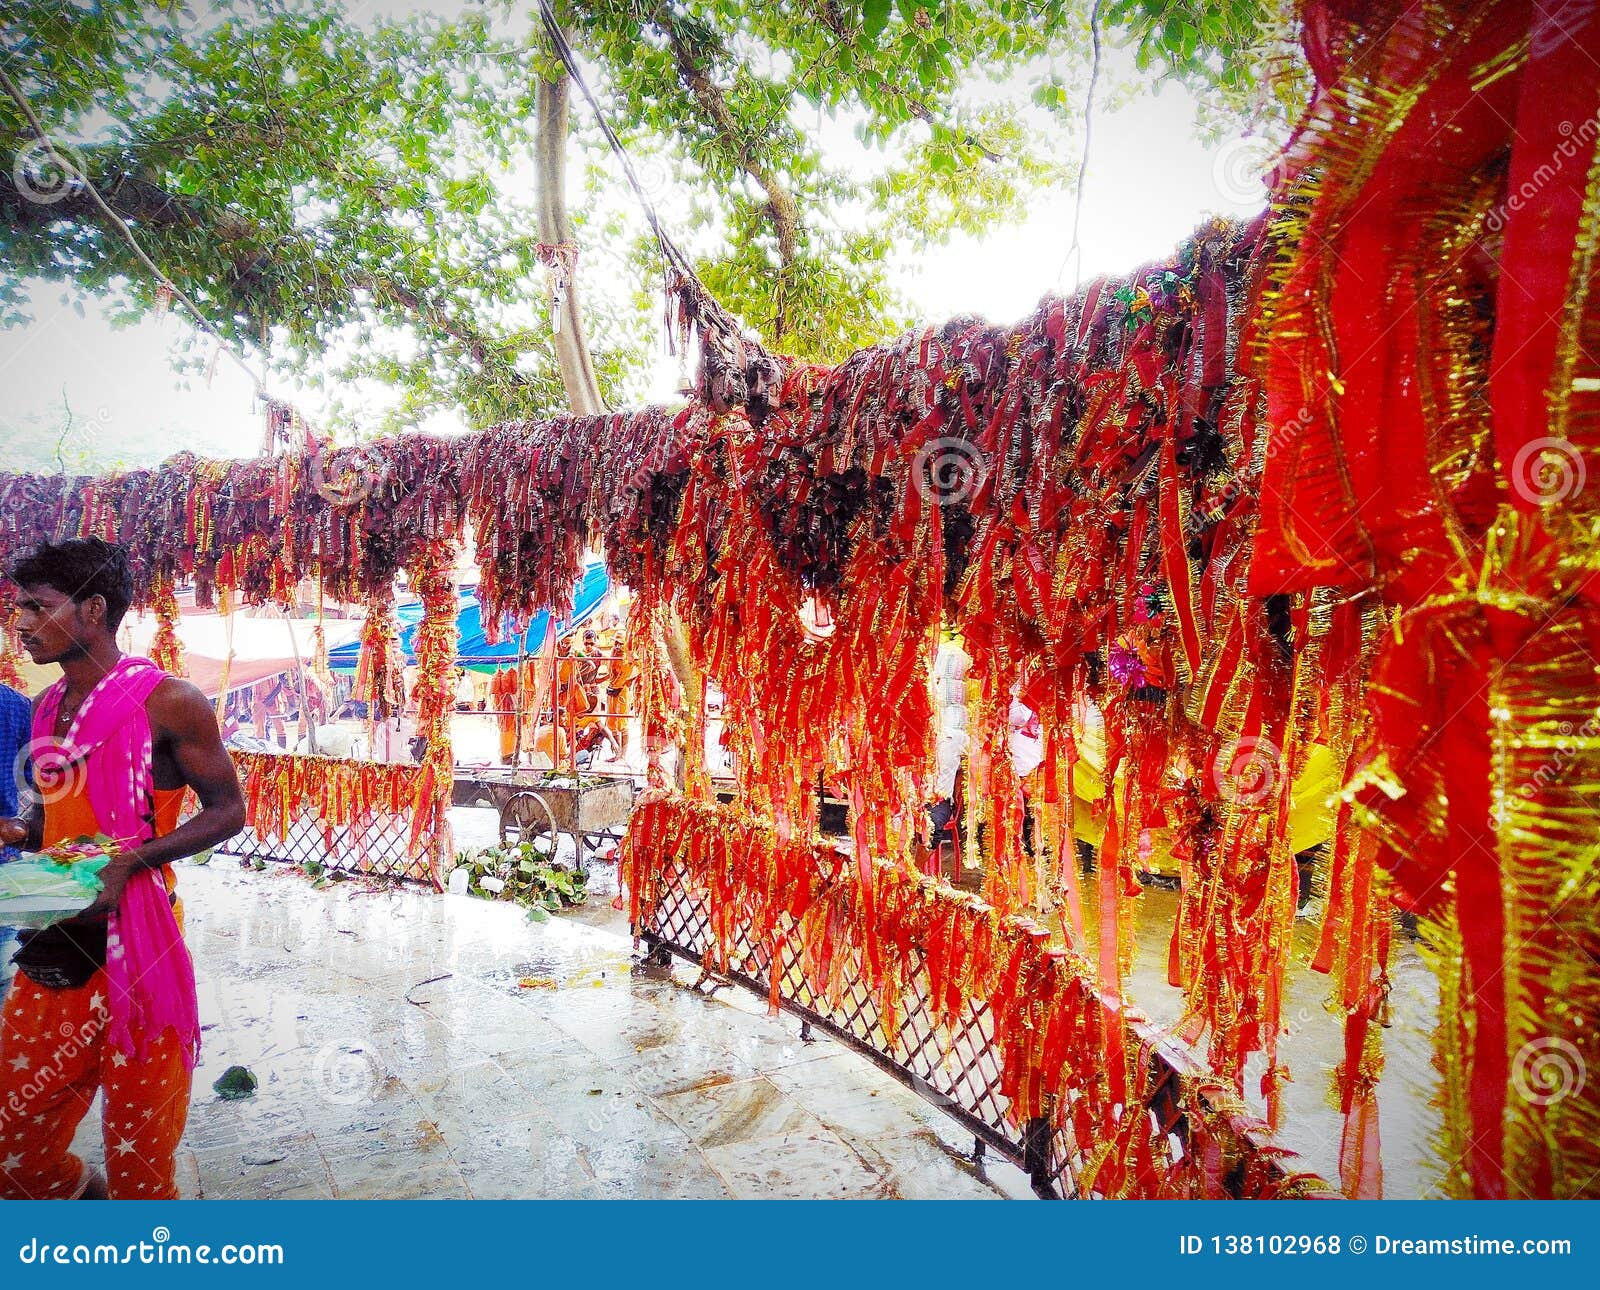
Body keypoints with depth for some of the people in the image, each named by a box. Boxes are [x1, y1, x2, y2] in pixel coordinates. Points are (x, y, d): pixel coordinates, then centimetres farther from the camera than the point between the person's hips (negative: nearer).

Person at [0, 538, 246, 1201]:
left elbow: (227, 811, -7)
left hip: (135, 948, -6)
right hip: (55, 947, 7)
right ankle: (83, 1192, 45)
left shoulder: (167, 703, -11)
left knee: (139, 1147, 6)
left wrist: (127, 860, -19)